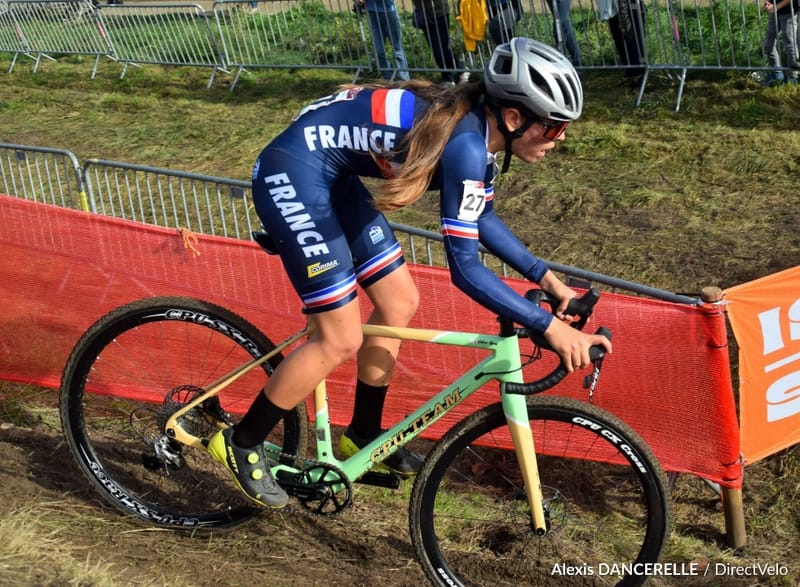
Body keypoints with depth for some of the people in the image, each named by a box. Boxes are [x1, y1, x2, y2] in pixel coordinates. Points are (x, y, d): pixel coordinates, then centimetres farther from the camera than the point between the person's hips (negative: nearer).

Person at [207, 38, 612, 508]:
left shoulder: (478, 125, 1)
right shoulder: (466, 144, -26)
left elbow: (482, 218, 17)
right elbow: (465, 268, -26)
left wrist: (543, 275, 11)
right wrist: (550, 327, -26)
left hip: (333, 178, 10)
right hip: (293, 175, -10)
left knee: (399, 303, 13)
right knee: (341, 341, -6)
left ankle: (363, 437, 30)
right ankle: (241, 445, 12)